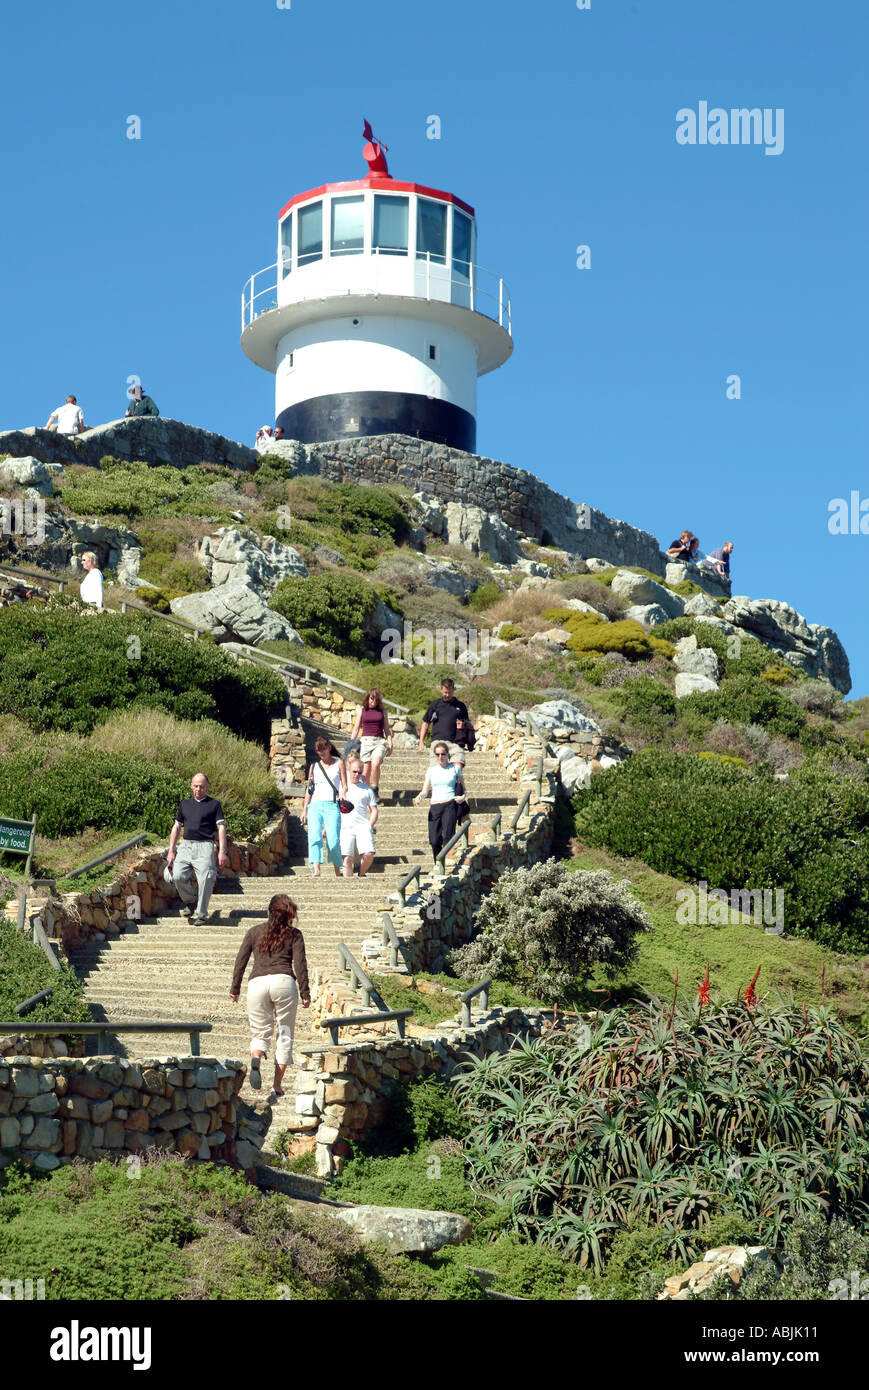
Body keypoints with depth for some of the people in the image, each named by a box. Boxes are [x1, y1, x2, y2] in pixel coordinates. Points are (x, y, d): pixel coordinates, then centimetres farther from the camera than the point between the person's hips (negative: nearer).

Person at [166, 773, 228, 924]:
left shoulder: (214, 804, 10)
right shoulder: (184, 804, 22)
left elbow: (221, 827, 4)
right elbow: (176, 827, 23)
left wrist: (222, 851, -8)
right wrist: (171, 851, 13)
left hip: (204, 846, -3)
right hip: (186, 846, 3)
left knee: (206, 879, -16)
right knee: (177, 876, -15)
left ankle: (201, 914, -4)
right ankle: (190, 901, 11)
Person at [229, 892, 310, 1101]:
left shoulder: (255, 932, 17)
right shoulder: (294, 934, 11)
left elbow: (240, 961, 14)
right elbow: (300, 964, 2)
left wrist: (235, 988, 19)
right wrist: (305, 993, 5)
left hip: (257, 982, 2)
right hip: (283, 982, -2)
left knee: (259, 1032, 12)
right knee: (285, 1035, 8)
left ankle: (256, 1059, -23)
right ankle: (276, 1087, 3)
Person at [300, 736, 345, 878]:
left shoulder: (338, 763, 12)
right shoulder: (314, 765, 19)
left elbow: (345, 786, 7)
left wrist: (342, 795, -15)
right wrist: (304, 810, 15)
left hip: (332, 805, -2)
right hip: (315, 805, 2)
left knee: (333, 840, -10)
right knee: (314, 837, -19)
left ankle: (337, 872, 6)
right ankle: (316, 870, -30)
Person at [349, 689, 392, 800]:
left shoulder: (382, 712, 14)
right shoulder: (362, 711, 13)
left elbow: (387, 729, 17)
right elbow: (356, 728, 15)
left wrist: (390, 744, 9)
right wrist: (351, 744, 8)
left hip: (379, 741, -1)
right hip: (366, 740, 1)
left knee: (375, 763, -25)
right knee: (366, 768, -4)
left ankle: (375, 789, -14)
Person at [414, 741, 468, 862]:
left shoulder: (455, 768, 9)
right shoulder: (431, 771, 15)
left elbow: (463, 789, 14)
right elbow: (425, 791, 15)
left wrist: (463, 797, -9)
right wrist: (419, 797, -8)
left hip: (450, 806, -3)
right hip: (434, 807, 3)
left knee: (447, 836, -20)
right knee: (434, 841, -5)